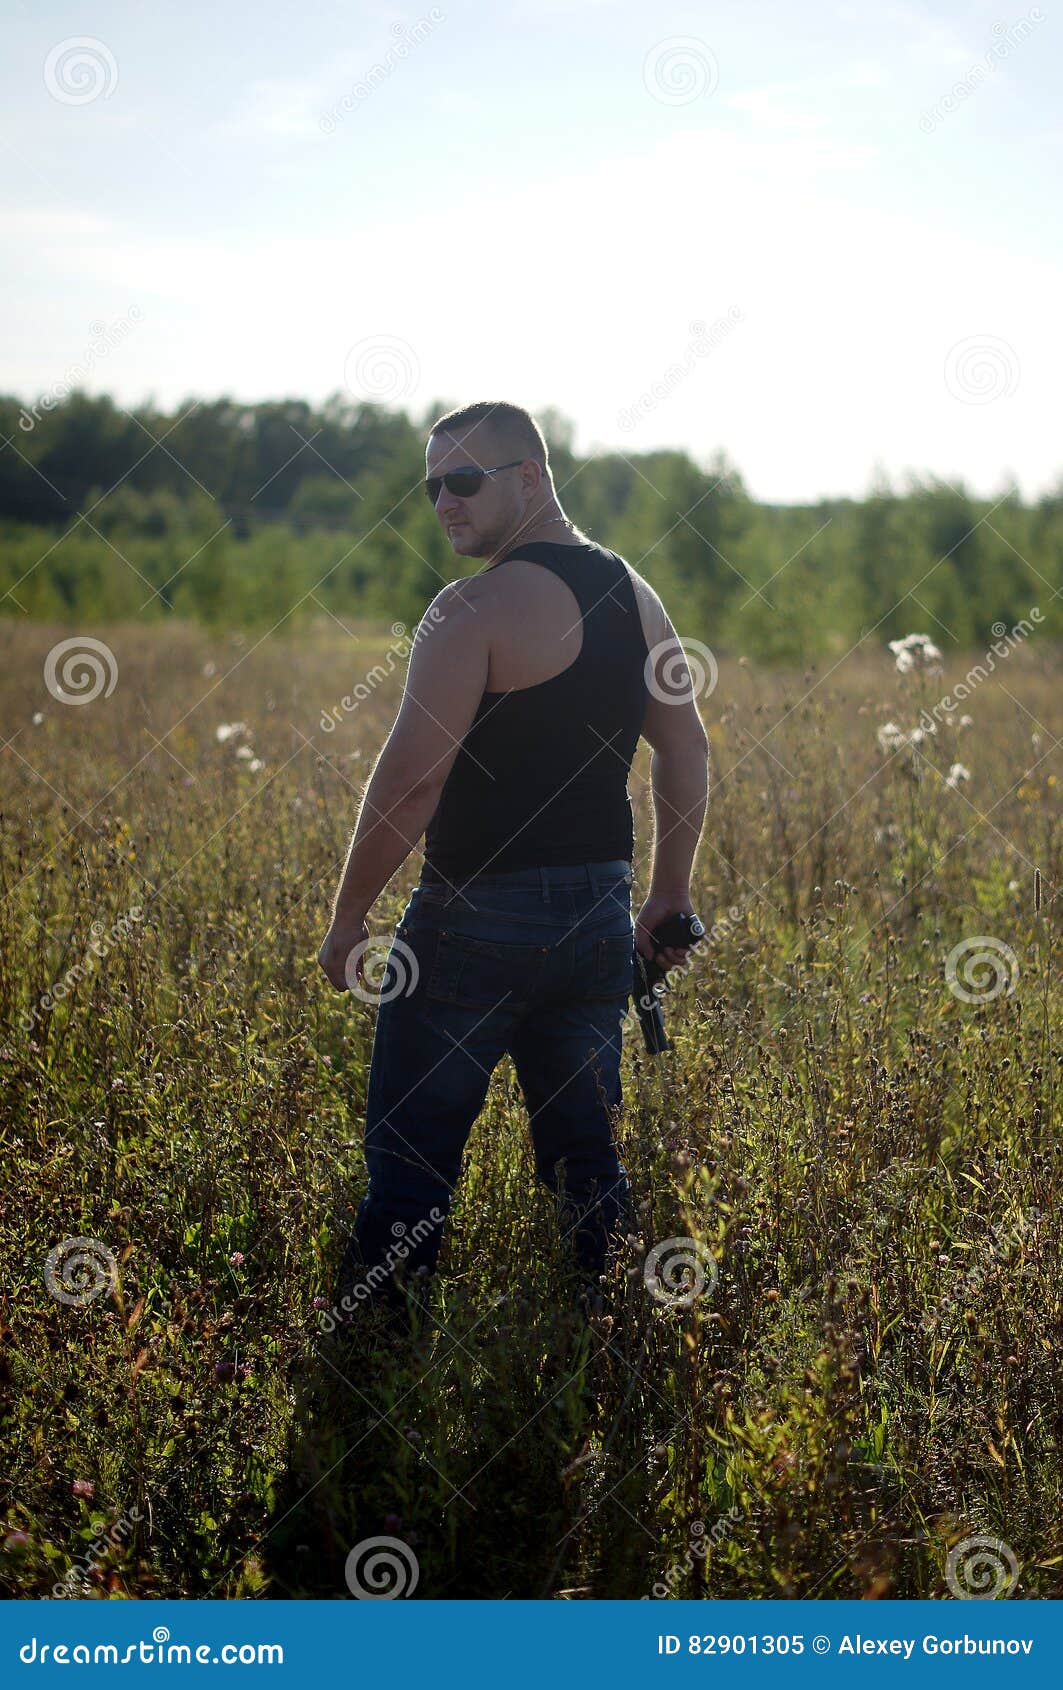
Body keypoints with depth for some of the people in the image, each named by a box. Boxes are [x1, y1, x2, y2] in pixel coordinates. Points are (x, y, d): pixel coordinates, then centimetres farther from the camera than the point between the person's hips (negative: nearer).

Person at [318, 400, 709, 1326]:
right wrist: (670, 897, 21)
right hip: (599, 918, 7)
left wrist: (347, 917, -8)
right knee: (587, 1155, 15)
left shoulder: (475, 608, -14)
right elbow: (689, 751, 14)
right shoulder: (637, 598, 9)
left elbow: (411, 776, -17)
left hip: (480, 919, -7)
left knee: (409, 1157, 1)